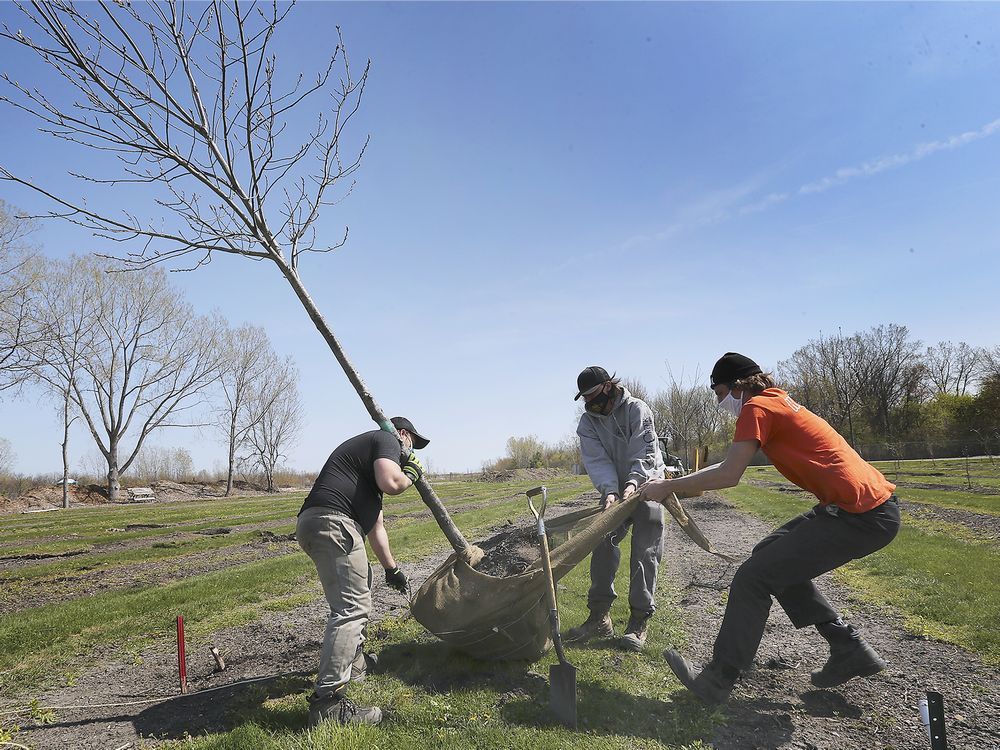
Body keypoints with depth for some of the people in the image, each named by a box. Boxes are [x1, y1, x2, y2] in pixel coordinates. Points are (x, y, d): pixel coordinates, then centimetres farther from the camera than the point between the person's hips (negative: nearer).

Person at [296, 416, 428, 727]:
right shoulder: (387, 439, 7)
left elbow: (375, 524, 37)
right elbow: (390, 482, -16)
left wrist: (391, 568, 41)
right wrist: (411, 474, 8)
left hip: (311, 523, 10)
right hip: (332, 522, -10)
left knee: (358, 593, 28)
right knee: (351, 608, -13)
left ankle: (354, 663, 40)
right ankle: (328, 700, -16)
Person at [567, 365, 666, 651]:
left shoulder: (636, 409, -12)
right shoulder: (588, 422, -2)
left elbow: (645, 453, -19)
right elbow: (597, 461, -13)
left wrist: (632, 482, -35)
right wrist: (609, 490, -30)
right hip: (614, 491, 4)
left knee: (644, 552, -5)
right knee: (602, 547, -1)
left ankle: (640, 620, 2)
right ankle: (600, 616, 7)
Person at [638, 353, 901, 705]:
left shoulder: (757, 408, -11)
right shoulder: (778, 402, 19)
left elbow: (728, 475, -17)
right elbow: (731, 464, 21)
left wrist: (668, 487, -6)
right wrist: (676, 482, 17)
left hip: (862, 516, -10)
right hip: (873, 504, 10)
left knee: (753, 578, -7)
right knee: (771, 555, 21)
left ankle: (718, 680, 4)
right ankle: (850, 651, 24)